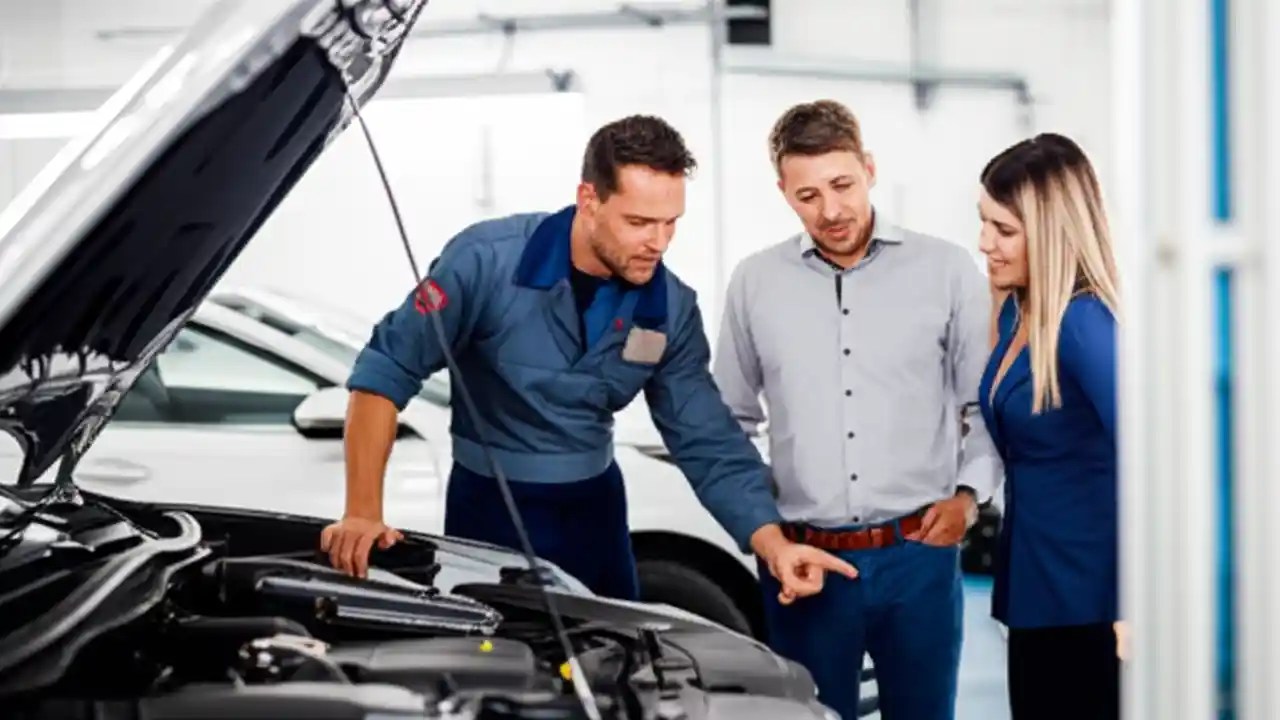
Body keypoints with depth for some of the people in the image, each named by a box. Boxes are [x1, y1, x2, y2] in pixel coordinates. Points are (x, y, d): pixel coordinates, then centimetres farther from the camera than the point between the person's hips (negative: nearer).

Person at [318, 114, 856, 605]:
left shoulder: (671, 310, -8)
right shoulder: (488, 259, -21)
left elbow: (710, 445, -5)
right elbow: (387, 370, -17)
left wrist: (773, 544, -21)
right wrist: (363, 512, -24)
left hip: (595, 507, 4)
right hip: (491, 505, -4)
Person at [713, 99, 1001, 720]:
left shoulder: (947, 271, 2)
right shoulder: (755, 283, 7)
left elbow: (989, 405, 8)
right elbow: (731, 418, 15)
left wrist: (969, 493, -6)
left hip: (918, 553, -1)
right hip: (800, 559, 1)